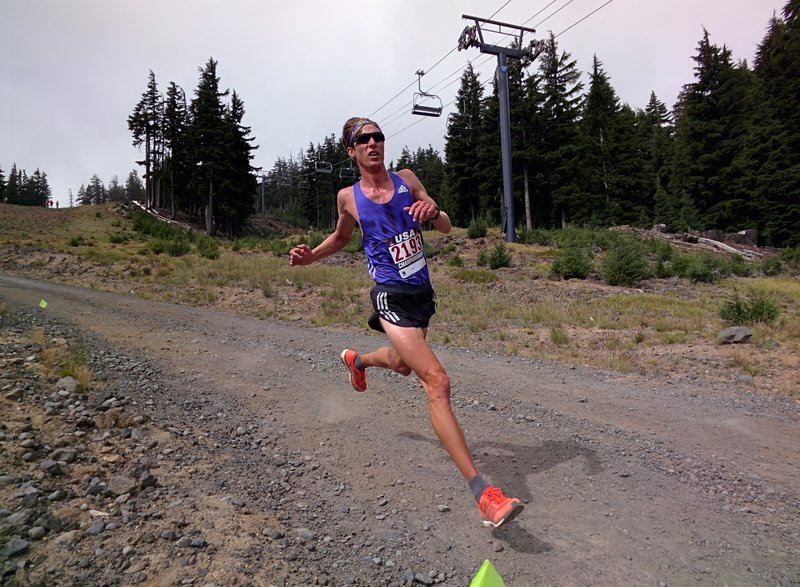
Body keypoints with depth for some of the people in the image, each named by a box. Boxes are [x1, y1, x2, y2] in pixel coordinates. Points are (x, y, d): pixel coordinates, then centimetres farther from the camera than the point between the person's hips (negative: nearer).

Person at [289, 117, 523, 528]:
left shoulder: (407, 180, 5)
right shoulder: (348, 197, 2)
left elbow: (447, 228, 2)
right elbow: (341, 238, 21)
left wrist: (434, 212, -19)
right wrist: (311, 255, 5)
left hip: (423, 292, 5)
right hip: (392, 297, -5)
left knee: (403, 365, 28)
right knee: (437, 382, -18)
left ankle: (357, 359, 63)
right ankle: (481, 492, -16)